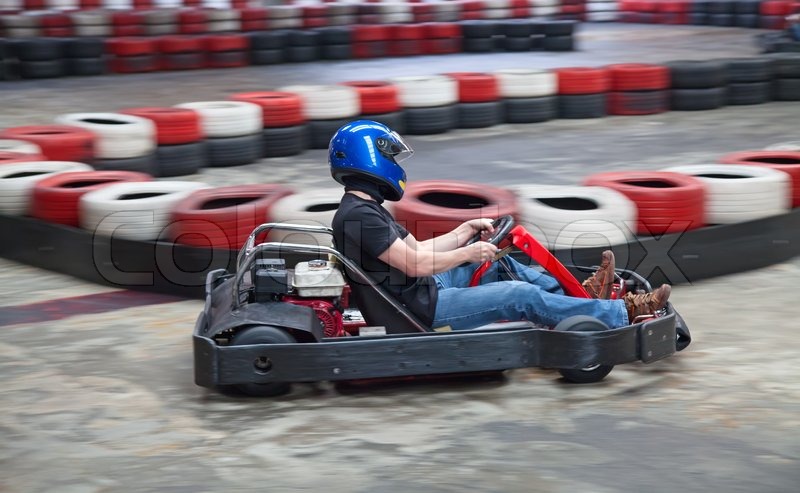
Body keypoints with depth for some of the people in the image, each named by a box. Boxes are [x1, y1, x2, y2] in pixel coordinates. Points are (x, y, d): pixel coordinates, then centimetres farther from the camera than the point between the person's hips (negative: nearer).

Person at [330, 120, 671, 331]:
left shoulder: (366, 208, 13)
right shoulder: (358, 215, -21)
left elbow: (415, 250, 18)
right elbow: (414, 264, -23)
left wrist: (466, 230, 12)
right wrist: (467, 253, -11)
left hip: (421, 291, 11)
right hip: (420, 309, -11)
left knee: (499, 266, 17)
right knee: (521, 295, -9)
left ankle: (581, 295, 25)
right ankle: (623, 313, -1)